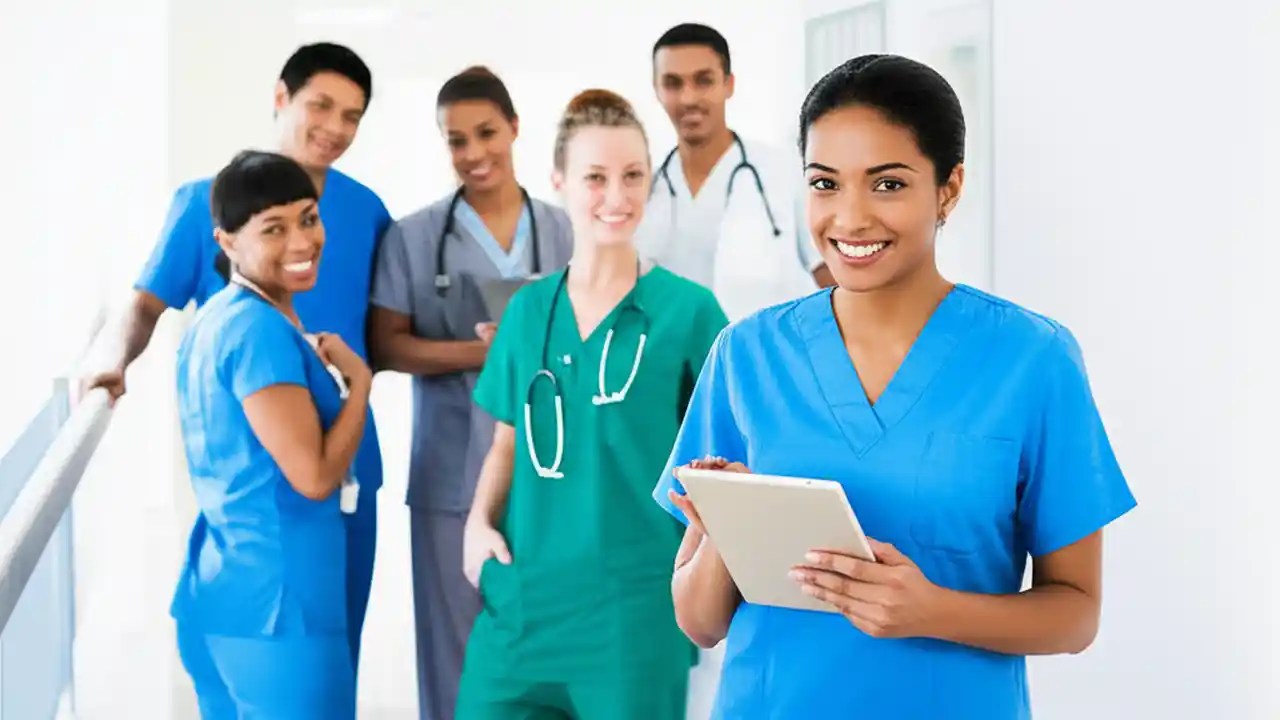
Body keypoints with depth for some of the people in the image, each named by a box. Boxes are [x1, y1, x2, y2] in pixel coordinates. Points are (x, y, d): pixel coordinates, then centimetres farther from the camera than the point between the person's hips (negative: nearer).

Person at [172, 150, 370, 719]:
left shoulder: (216, 316, 11)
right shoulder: (263, 330, -19)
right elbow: (315, 477, -20)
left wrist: (314, 371, 15)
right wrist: (358, 378, -8)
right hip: (276, 601, -10)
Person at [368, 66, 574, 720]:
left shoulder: (561, 231, 6)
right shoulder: (412, 237, 1)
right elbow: (387, 345, -3)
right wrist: (479, 352, -16)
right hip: (454, 469, -1)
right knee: (455, 640, 4)